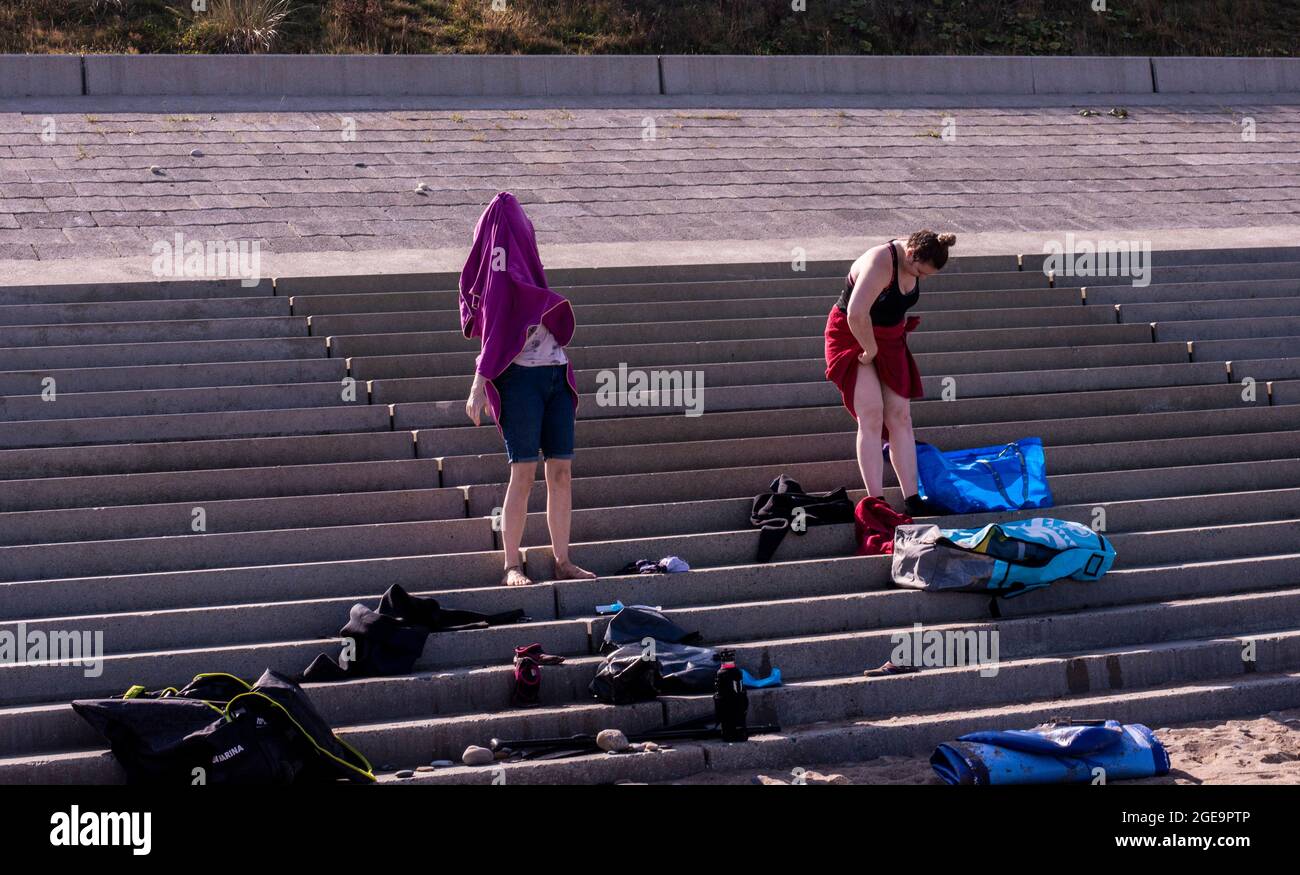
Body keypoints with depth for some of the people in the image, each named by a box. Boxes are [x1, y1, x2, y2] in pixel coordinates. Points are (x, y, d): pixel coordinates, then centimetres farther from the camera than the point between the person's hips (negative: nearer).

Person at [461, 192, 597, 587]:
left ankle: (563, 562, 11)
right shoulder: (500, 267, -6)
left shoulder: (527, 265, 17)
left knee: (561, 471, 5)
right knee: (524, 473, -6)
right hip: (520, 376, -7)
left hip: (555, 375, 7)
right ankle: (511, 566, 0)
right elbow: (492, 330, -11)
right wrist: (479, 387, -15)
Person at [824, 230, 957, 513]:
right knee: (871, 416, -16)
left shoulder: (914, 260, -3)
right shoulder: (880, 264, -30)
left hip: (889, 339, 7)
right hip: (853, 338, -7)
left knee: (900, 417, 1)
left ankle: (912, 500, 3)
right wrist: (870, 350, -26)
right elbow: (856, 314, -40)